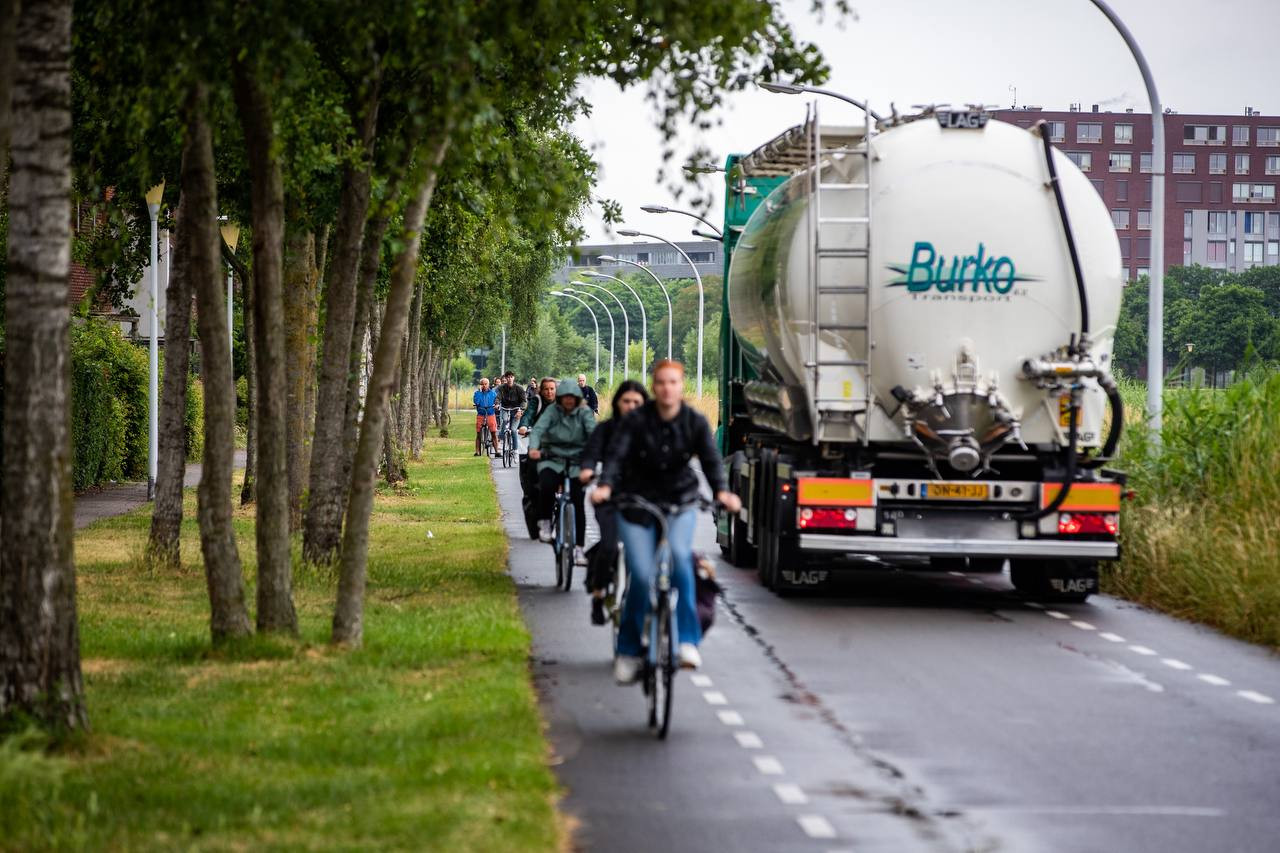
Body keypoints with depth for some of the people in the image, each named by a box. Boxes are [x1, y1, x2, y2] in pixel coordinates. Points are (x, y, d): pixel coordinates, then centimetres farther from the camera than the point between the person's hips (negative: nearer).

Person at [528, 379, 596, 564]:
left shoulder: (584, 412, -1)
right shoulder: (552, 411, -1)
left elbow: (593, 431, -17)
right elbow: (538, 429, -15)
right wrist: (533, 448, -36)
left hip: (576, 463, 1)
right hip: (552, 460, -1)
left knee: (578, 503, -8)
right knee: (547, 486, -31)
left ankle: (578, 547, 1)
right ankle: (544, 522, -7)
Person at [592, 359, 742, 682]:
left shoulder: (695, 422, -5)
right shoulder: (636, 420, -10)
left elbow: (711, 459, -16)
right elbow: (616, 454, -20)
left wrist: (721, 491, -35)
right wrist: (605, 486, -39)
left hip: (679, 502, 1)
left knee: (679, 555, -27)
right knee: (642, 575, -13)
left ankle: (687, 639, -19)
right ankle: (629, 650, 6)